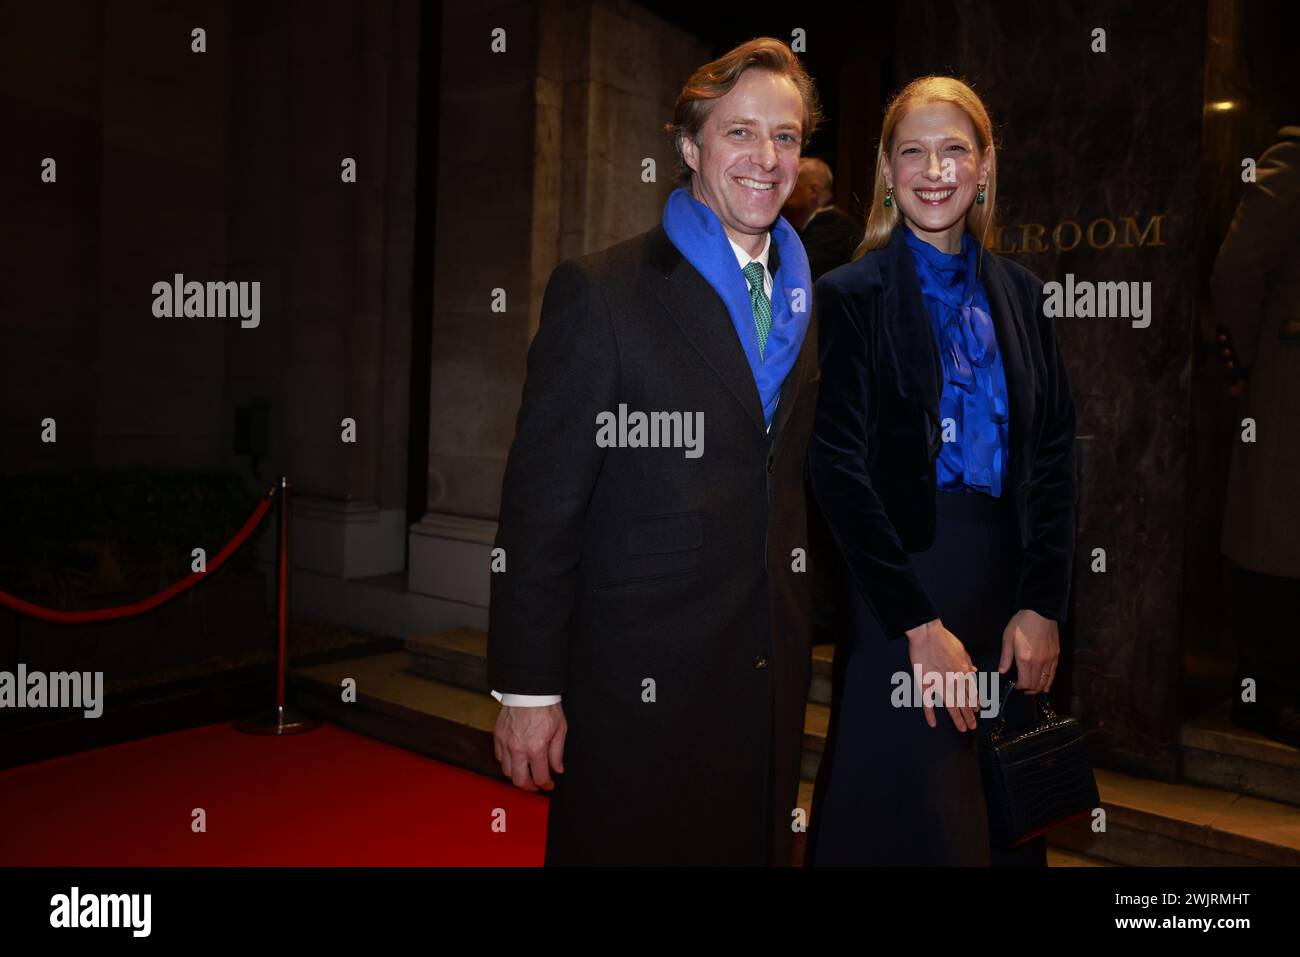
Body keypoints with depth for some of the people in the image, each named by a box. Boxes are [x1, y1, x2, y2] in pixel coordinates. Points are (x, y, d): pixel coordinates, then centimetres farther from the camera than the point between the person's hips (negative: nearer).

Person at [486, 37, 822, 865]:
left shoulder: (808, 301, 8)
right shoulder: (599, 292, -11)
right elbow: (540, 504, -12)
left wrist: (794, 639, 11)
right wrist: (528, 688, -12)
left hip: (773, 676, 6)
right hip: (639, 681, -5)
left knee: (758, 844, 18)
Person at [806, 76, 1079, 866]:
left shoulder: (1019, 294, 8)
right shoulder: (851, 296, -5)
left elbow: (1055, 453, 6)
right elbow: (839, 468, -11)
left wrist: (1042, 605, -4)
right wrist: (920, 623, -13)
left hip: (1009, 580, 5)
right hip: (899, 573, -4)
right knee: (909, 816, 7)